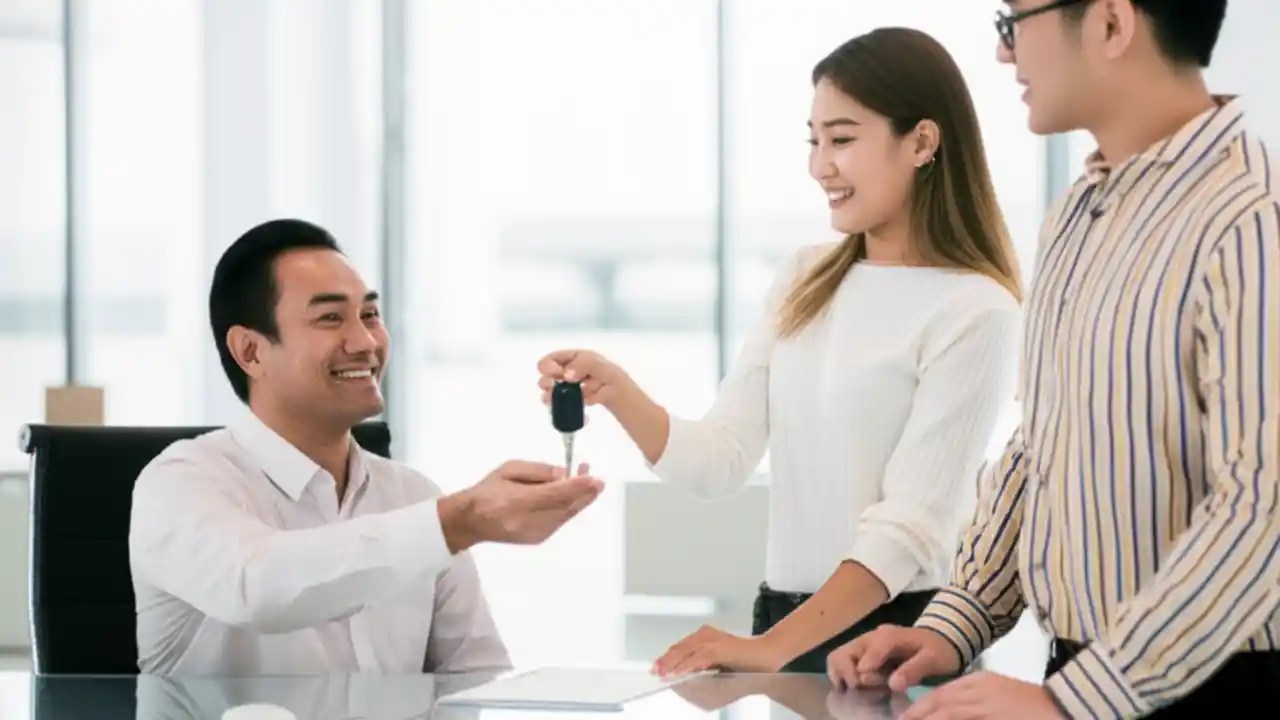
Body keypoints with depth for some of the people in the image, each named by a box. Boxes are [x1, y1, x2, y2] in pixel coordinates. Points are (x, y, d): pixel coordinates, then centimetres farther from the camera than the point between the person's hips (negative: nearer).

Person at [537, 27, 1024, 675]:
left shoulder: (973, 311, -13)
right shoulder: (805, 280, 6)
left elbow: (912, 524, -18)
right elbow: (721, 462, 2)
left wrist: (775, 646, -26)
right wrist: (617, 393, -15)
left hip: (901, 635, -5)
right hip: (783, 620, 5)